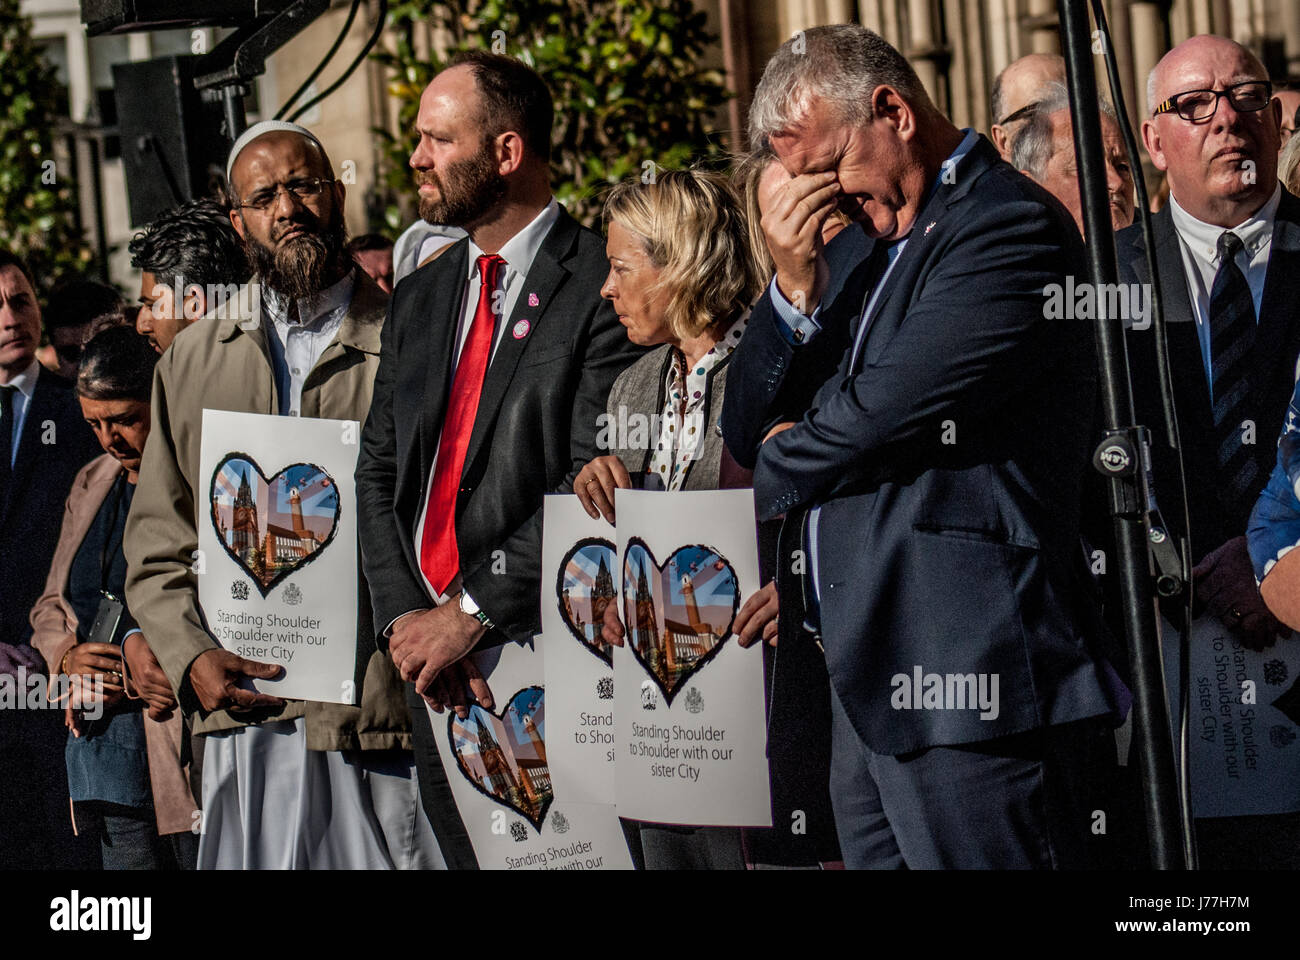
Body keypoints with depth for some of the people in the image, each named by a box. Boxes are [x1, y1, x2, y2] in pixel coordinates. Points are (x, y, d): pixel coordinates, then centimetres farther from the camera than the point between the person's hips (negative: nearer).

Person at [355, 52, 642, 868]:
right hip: (437, 674, 7)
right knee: (465, 857, 8)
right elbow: (379, 472, 15)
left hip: (542, 649, -7)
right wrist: (404, 617, -1)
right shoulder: (420, 299, 17)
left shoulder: (600, 287, -7)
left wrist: (472, 613, -15)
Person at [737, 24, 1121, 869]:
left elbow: (878, 417, -17)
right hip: (872, 688, 10)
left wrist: (759, 483, 3)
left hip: (966, 688, -10)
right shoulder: (891, 244, 19)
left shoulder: (1009, 224, -12)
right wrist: (795, 287, 3)